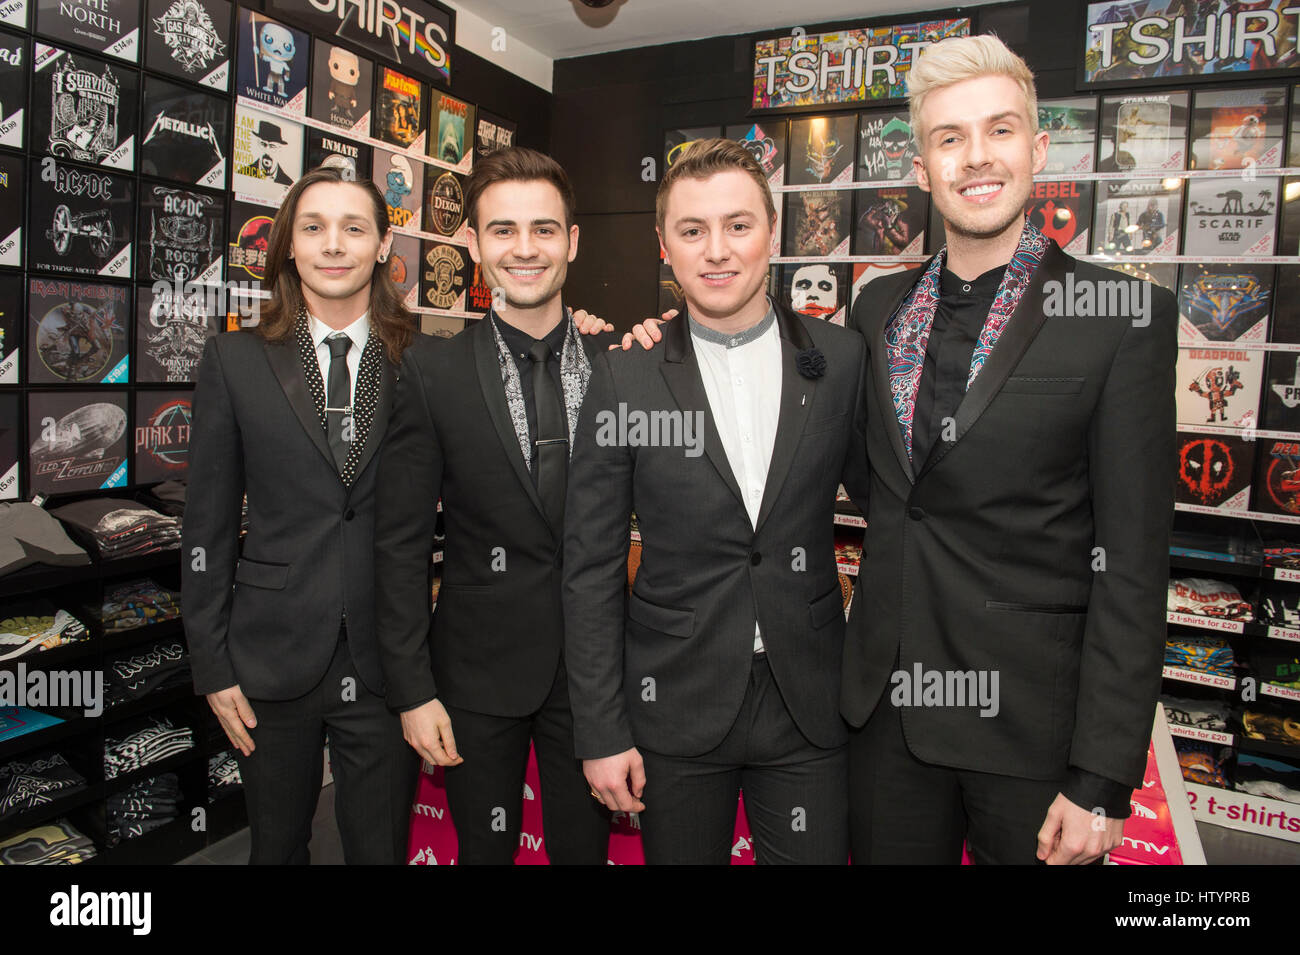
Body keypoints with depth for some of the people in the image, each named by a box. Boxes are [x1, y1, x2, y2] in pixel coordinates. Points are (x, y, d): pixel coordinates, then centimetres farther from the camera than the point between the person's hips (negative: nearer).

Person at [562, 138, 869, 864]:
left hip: (809, 702, 1)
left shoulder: (841, 359, -3)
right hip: (675, 704, 0)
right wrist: (601, 730, -5)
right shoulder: (625, 375, -6)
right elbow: (592, 565, -4)